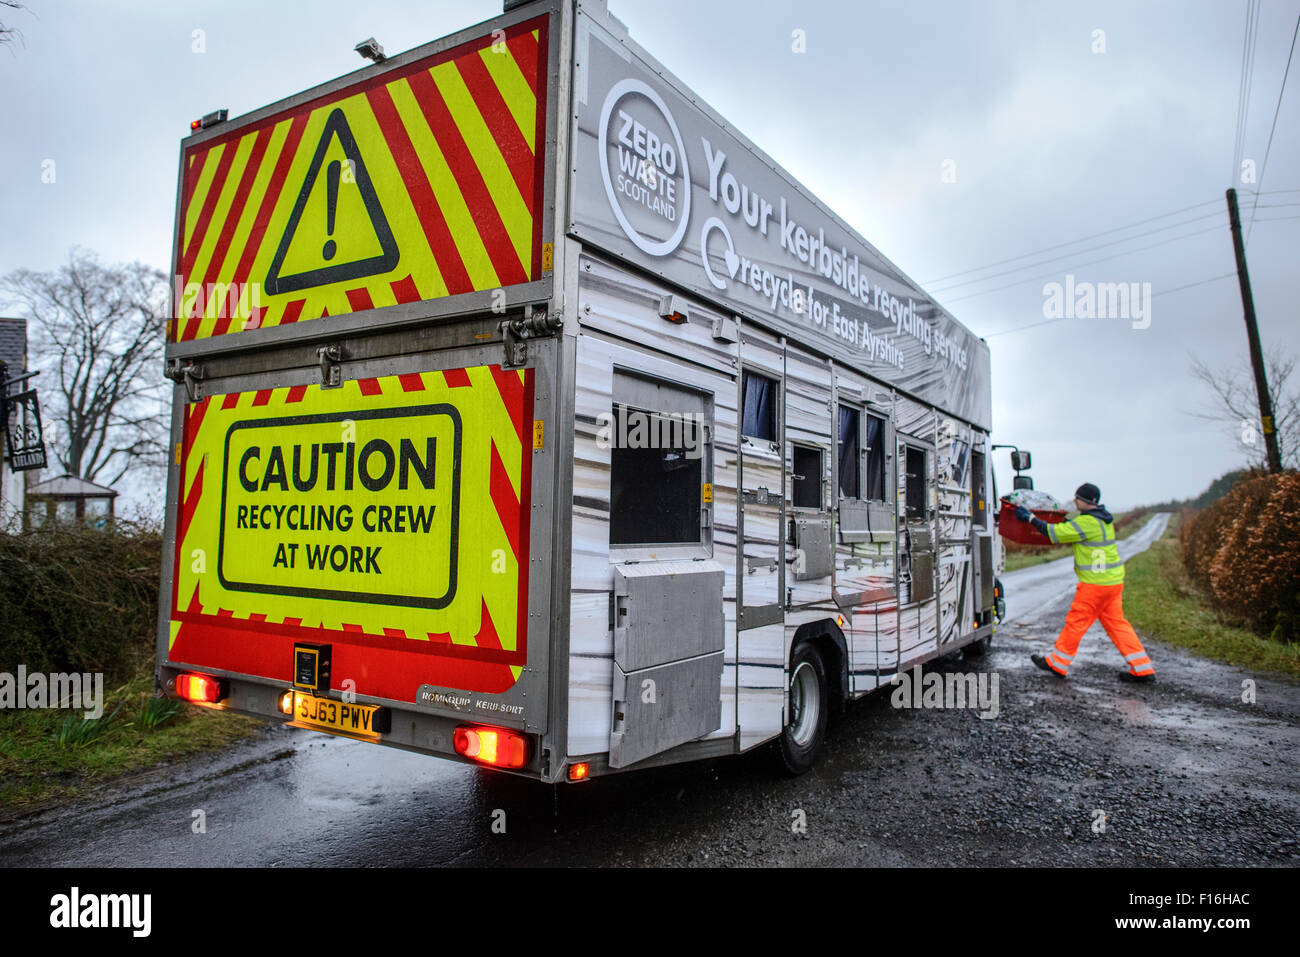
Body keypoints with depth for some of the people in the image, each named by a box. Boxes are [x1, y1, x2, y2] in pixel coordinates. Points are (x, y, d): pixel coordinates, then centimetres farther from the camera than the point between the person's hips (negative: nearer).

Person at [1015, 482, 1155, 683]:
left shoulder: (1087, 522, -18)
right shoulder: (1103, 519, 12)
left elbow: (1055, 533, -16)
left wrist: (1030, 517, -9)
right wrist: (1069, 523, 14)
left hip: (1095, 584, -9)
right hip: (1113, 581, 9)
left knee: (1076, 622, 1)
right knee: (1116, 623, 13)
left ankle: (1056, 664, 11)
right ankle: (1142, 669, 14)